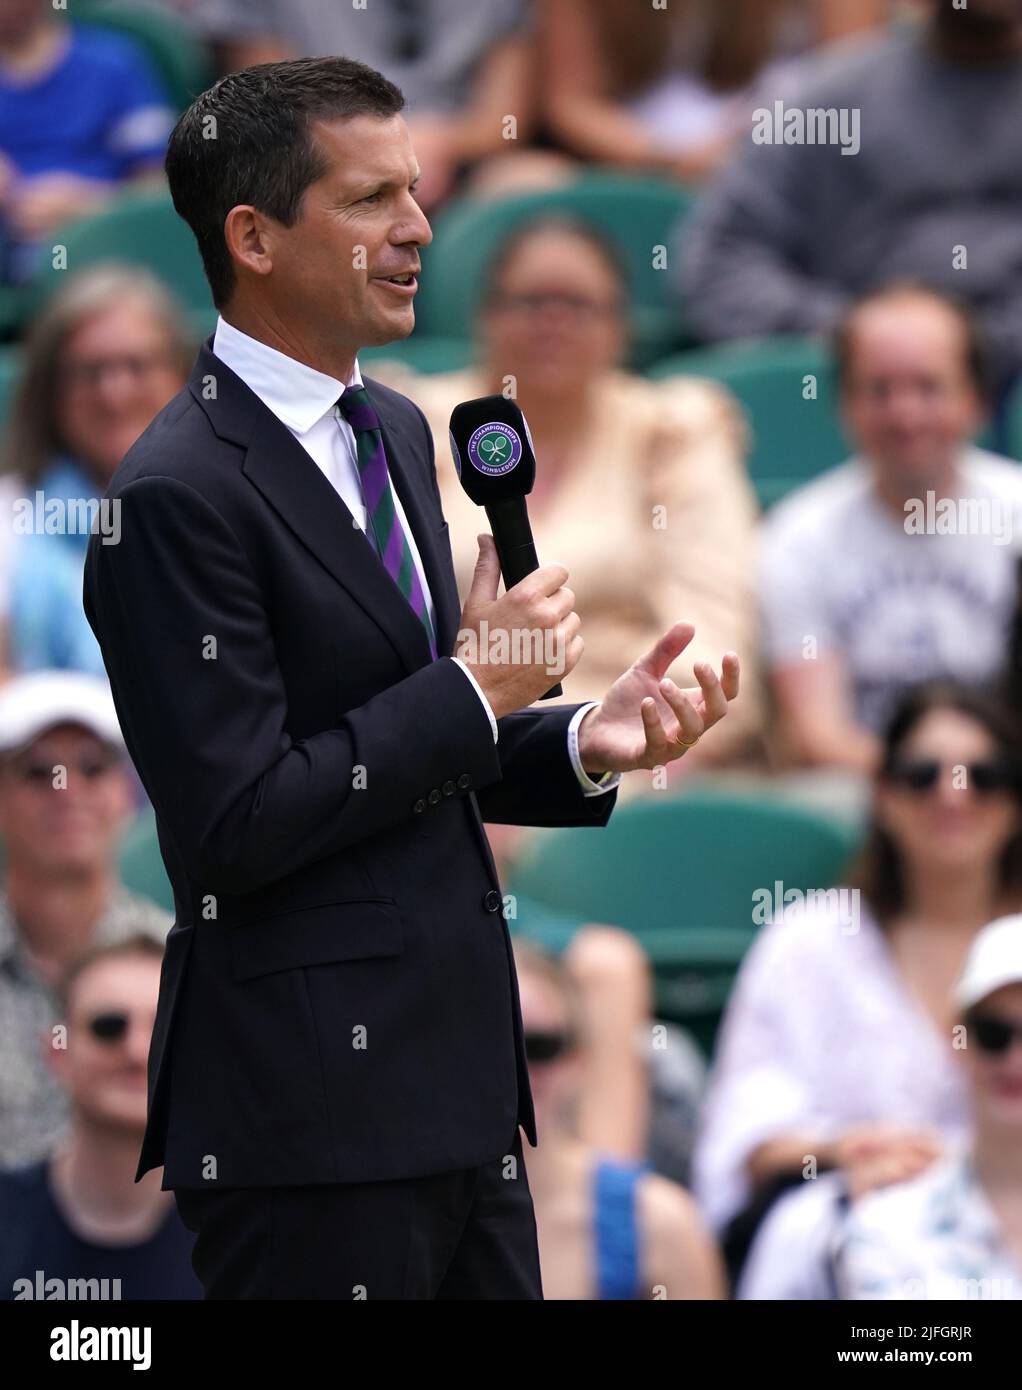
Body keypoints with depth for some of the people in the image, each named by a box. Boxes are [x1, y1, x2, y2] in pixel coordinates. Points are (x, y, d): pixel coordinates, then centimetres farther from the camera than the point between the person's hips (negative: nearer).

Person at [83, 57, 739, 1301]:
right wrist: (478, 689, -13)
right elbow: (239, 820, -19)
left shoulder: (393, 431, 14)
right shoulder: (178, 494, -15)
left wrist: (583, 743, 2)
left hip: (458, 1081, 9)